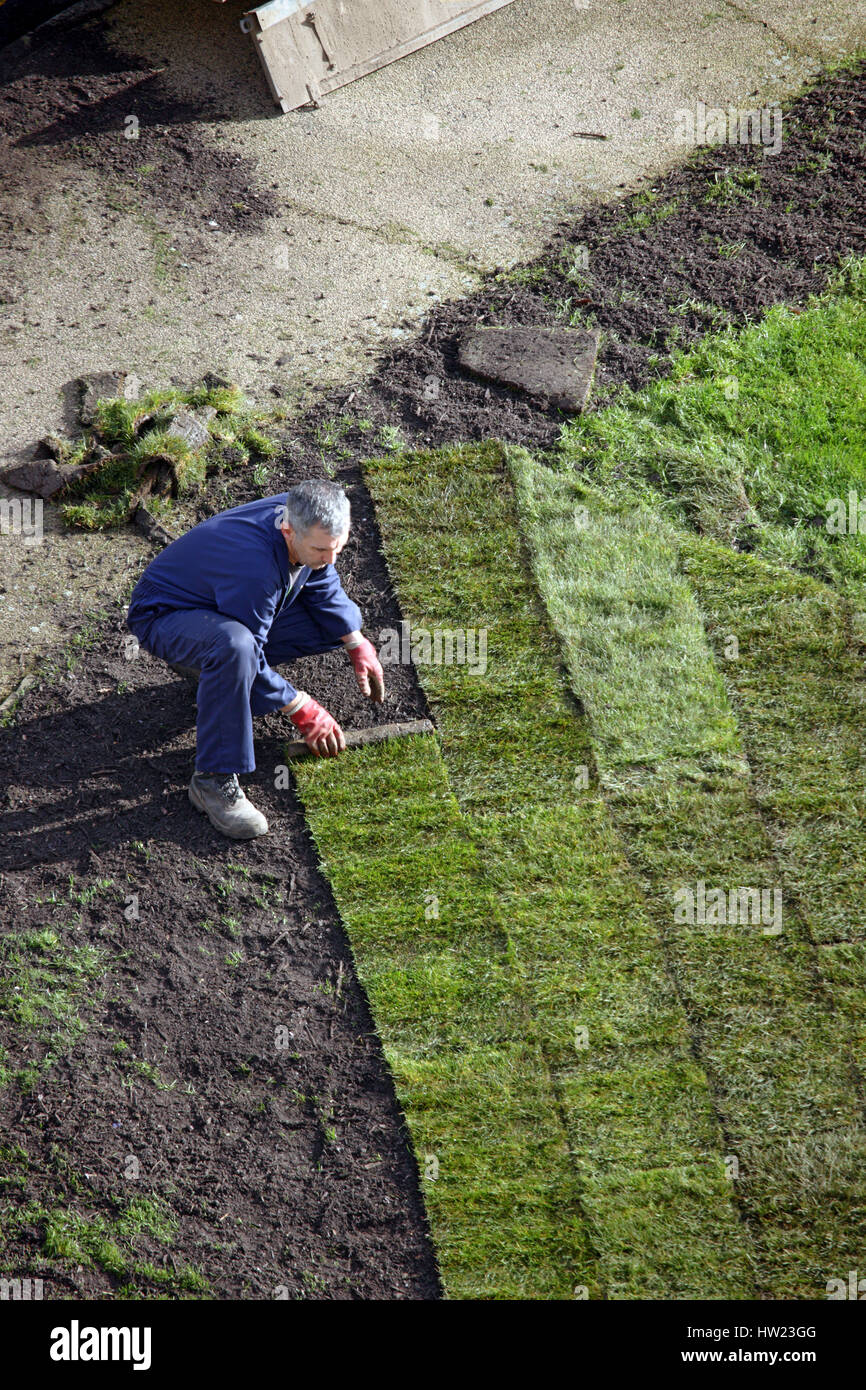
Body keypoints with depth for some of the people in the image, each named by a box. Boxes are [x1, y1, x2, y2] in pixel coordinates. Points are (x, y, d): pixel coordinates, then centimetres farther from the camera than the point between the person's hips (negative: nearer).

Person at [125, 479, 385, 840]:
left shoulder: (306, 518, -15)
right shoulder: (254, 566, -39)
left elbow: (322, 584, 7)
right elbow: (249, 655, -28)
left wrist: (358, 645, 1)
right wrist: (301, 709, -20)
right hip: (165, 616, -8)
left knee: (339, 622, -1)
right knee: (235, 646, -43)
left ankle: (209, 663, 9)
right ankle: (213, 781, -30)